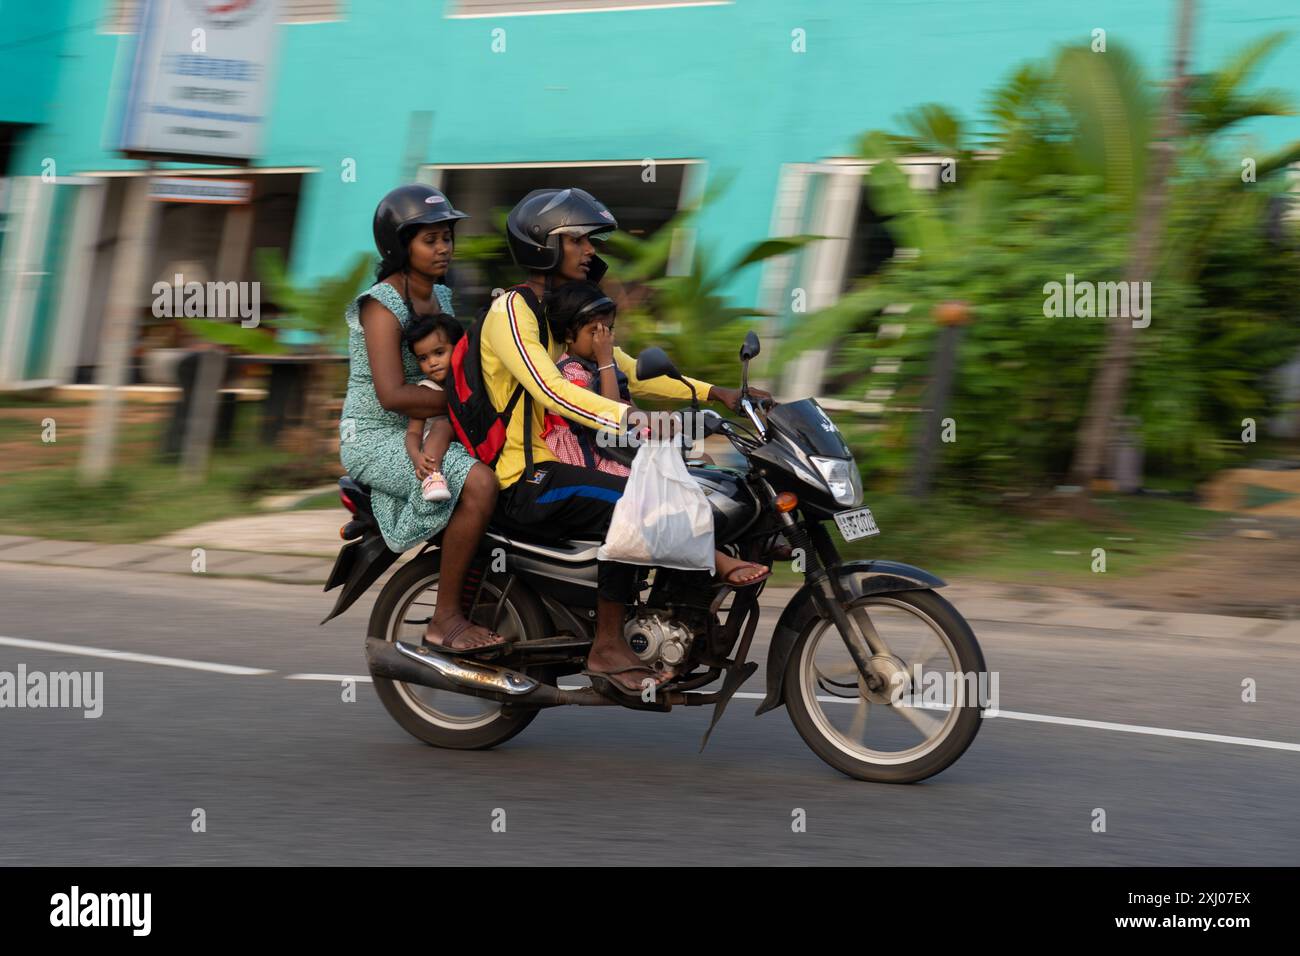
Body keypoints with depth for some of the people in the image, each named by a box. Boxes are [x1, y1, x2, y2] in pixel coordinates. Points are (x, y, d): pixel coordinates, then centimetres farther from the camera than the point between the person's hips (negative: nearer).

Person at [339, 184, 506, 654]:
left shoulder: (440, 296, 12)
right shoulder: (383, 305, -15)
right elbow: (392, 395, -25)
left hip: (422, 434, 9)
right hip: (375, 439, -9)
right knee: (479, 483, -29)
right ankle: (445, 620, -22)